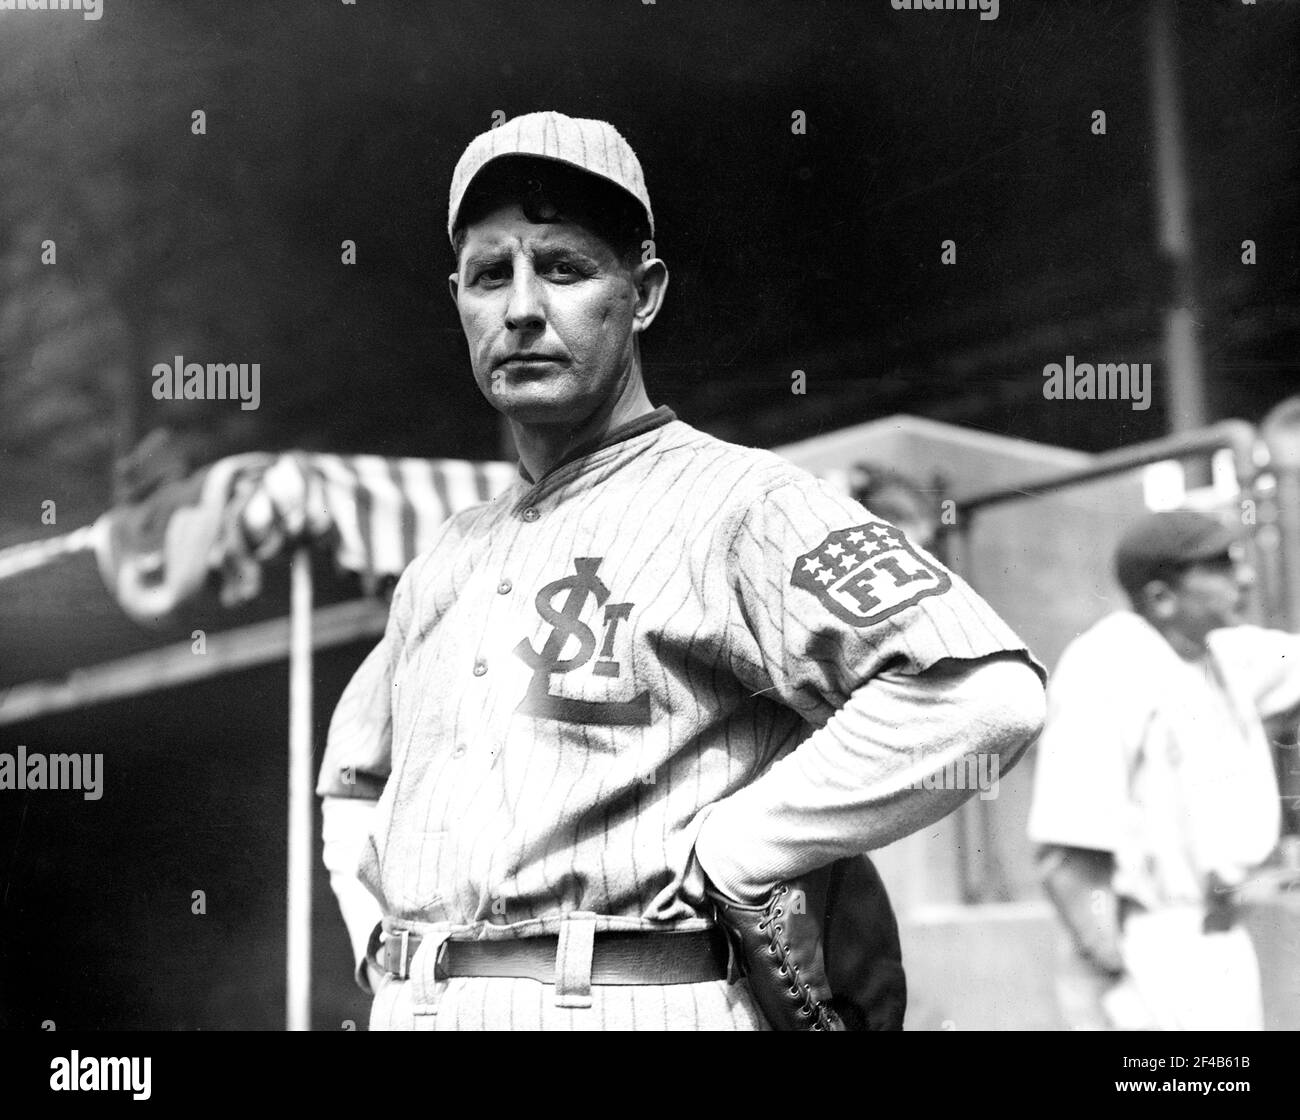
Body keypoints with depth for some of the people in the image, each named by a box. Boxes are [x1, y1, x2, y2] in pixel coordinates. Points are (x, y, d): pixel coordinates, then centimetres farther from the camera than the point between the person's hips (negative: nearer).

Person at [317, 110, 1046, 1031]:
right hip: (409, 1007, 7)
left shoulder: (741, 501, -8)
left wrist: (718, 859, -15)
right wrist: (381, 938, 13)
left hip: (629, 999, -6)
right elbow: (353, 778, 32)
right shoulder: (443, 566, 16)